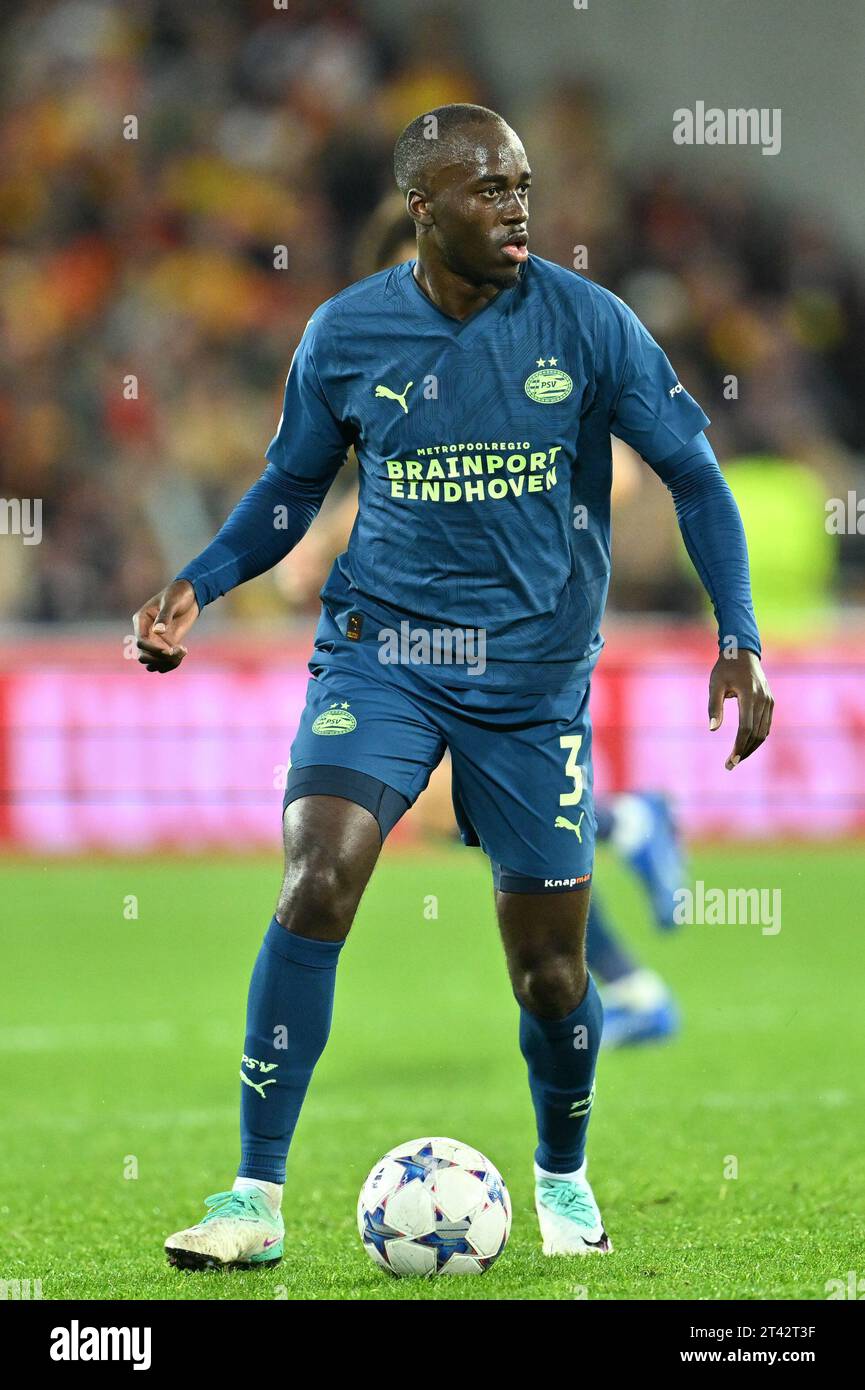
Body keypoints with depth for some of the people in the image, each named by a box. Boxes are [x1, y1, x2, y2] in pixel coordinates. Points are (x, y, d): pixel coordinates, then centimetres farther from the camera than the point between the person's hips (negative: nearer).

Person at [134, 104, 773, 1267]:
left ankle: (564, 1179, 33)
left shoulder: (587, 325, -6)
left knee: (549, 964, 3)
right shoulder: (346, 333, -2)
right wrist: (198, 585, -5)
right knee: (315, 883, -22)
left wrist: (740, 638, -9)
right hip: (381, 650, 0)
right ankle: (256, 1199, -15)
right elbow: (292, 487, 12)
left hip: (535, 678, 0)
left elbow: (693, 474, 1)